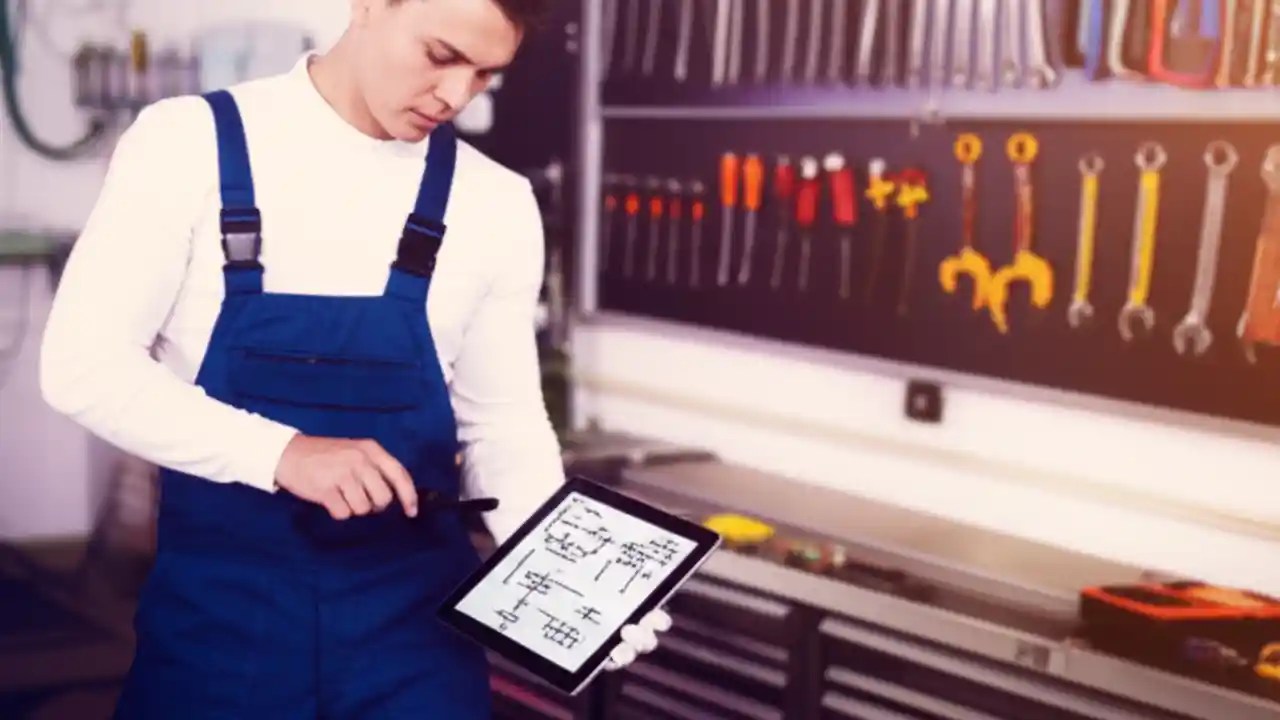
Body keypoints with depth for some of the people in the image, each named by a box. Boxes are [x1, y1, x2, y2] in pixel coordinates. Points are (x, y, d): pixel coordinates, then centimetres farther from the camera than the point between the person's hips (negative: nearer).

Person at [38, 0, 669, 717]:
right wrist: (280, 451, -24)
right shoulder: (186, 143, -6)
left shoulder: (495, 204, -1)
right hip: (220, 602, -1)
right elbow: (83, 364, -11)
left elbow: (503, 420, 6)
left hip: (411, 610, 2)